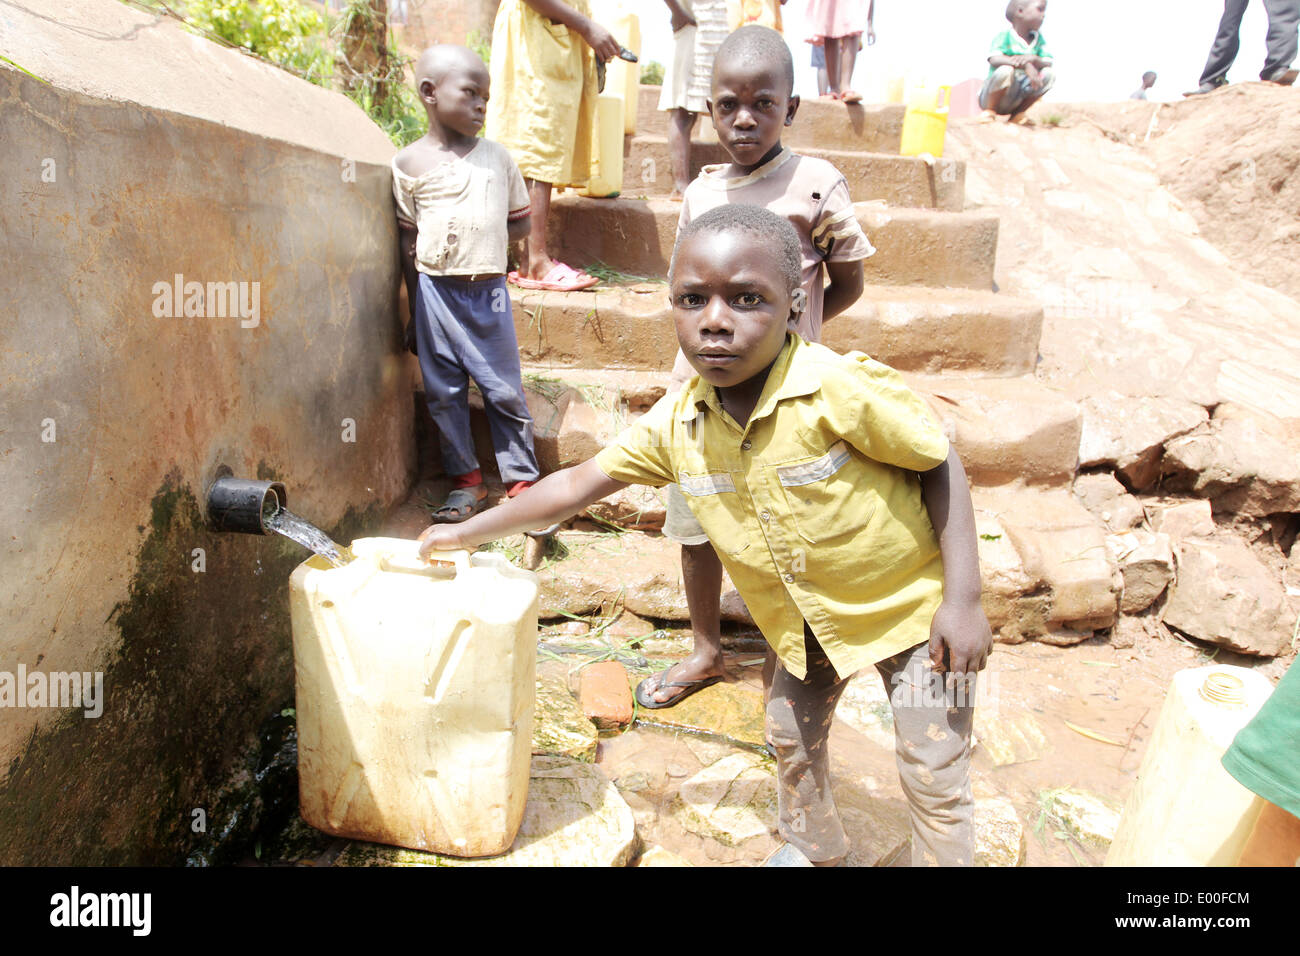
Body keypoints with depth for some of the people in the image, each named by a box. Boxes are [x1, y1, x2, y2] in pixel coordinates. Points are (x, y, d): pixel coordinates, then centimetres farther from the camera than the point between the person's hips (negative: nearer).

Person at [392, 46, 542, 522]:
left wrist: (481, 239, -3)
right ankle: (466, 479, 21)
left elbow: (520, 224, 13)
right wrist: (416, 312, 7)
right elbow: (409, 242, 5)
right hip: (436, 291, 0)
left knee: (504, 391, 3)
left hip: (488, 291, 1)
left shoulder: (496, 156, 6)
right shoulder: (409, 164, 0)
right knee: (443, 392, 6)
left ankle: (523, 481, 13)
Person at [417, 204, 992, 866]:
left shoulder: (844, 390, -31)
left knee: (932, 774, 3)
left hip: (913, 604, -5)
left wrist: (963, 599, -20)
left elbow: (940, 465, -18)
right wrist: (467, 533, 1)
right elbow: (577, 485, -5)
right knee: (792, 738, 22)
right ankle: (812, 850, 50)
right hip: (806, 620, 5)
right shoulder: (675, 422, -15)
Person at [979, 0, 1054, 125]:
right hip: (992, 96, -5)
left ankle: (1017, 114, 1)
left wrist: (1033, 59, -27)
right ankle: (989, 112, -12)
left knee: (1049, 74, -11)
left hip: (1016, 100, 5)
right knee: (1006, 70, -33)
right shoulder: (1004, 36, -10)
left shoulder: (1038, 38, 7)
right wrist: (1025, 65, -39)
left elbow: (1048, 63, -4)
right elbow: (994, 59, -28)